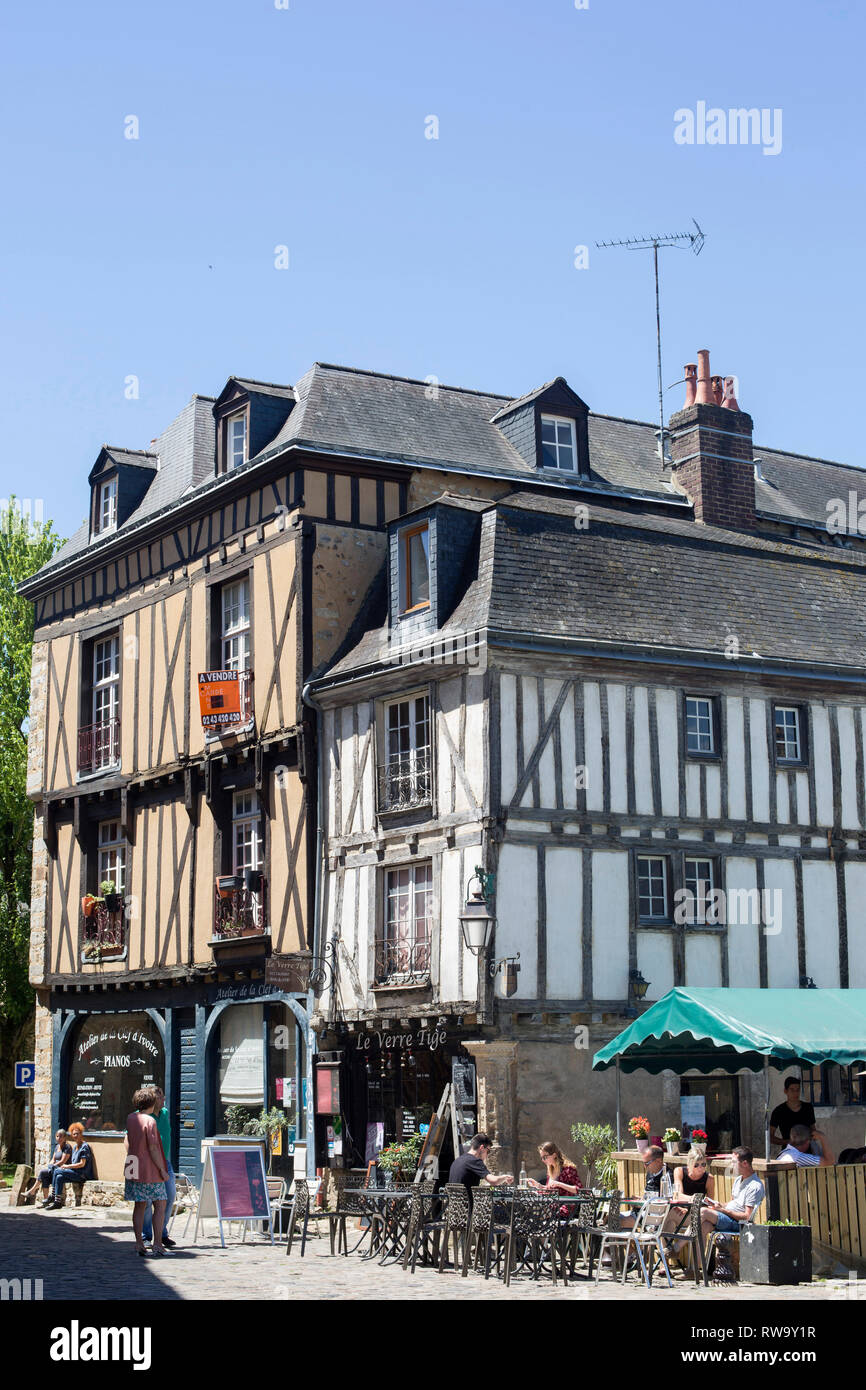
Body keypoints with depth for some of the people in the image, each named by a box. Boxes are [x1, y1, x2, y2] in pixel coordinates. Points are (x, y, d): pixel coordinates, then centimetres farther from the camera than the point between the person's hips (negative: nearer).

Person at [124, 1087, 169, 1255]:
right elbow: (153, 1149, -17)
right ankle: (157, 1244, -5)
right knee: (160, 1205, 0)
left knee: (139, 1206, 9)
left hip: (134, 1169, 7)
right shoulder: (150, 1121, -15)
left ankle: (139, 1244, 7)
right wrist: (163, 1170, -12)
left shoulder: (130, 1118, 7)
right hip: (150, 1170, -7)